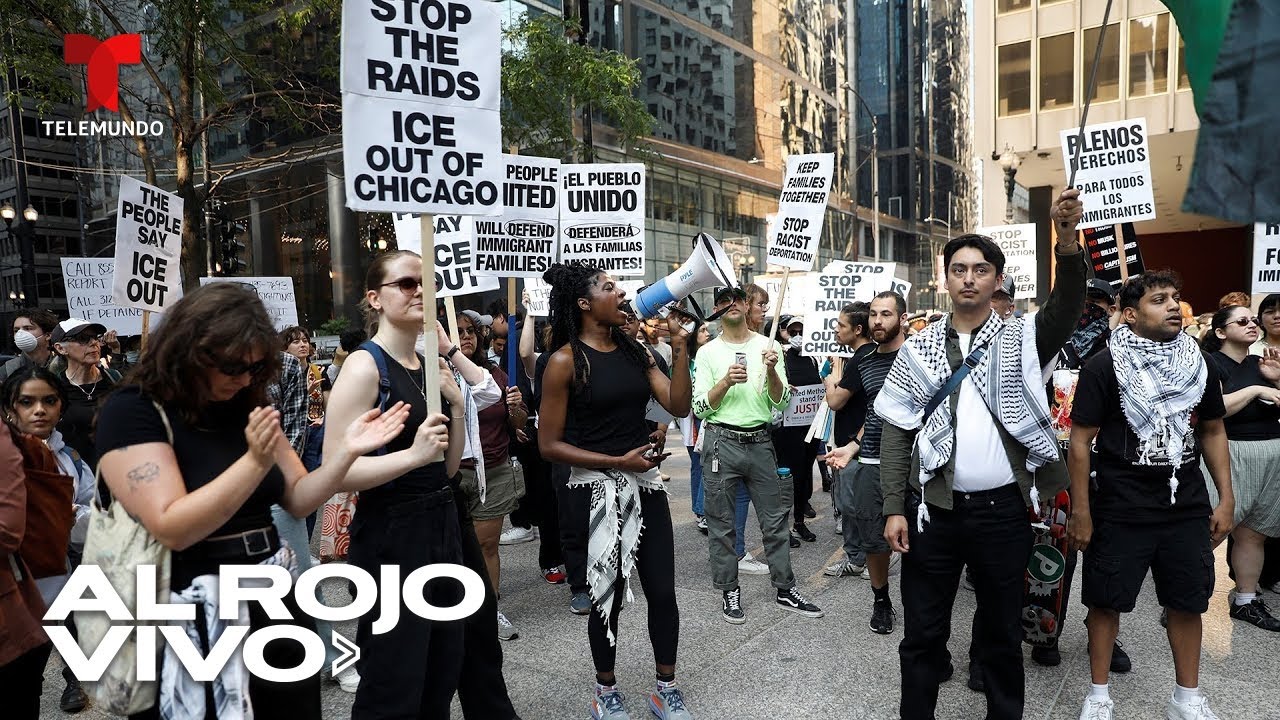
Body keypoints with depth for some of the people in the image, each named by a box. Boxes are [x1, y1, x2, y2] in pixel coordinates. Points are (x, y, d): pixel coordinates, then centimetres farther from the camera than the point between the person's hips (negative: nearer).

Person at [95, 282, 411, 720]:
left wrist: (345, 450, -10)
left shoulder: (246, 406, 6)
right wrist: (255, 462, -29)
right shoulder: (133, 410, -13)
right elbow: (171, 529, -22)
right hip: (193, 625, -6)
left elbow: (299, 499, 5)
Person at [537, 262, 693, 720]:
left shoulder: (633, 349, 6)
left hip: (645, 482, 5)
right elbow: (549, 445, -12)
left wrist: (680, 349, -9)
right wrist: (617, 462, -16)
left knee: (663, 591, 8)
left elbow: (678, 406, -2)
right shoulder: (566, 360, -11)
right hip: (597, 488, -5)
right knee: (609, 594, 9)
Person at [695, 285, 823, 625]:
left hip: (760, 441, 2)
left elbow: (780, 402, 2)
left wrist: (771, 371, -16)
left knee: (775, 518, 10)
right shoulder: (708, 352, 1)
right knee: (722, 523, 5)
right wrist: (726, 382, -18)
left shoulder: (768, 346, 5)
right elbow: (699, 408, -4)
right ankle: (729, 591, 20)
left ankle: (785, 590, 23)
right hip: (722, 441, -2)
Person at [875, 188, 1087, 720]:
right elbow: (896, 432, 2)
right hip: (933, 508, 1)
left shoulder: (1022, 339, 3)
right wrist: (894, 508, -5)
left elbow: (1065, 309, -19)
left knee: (1003, 632, 16)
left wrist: (1068, 240, -36)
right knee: (922, 633, 10)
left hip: (1002, 510, 0)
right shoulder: (918, 348, 3)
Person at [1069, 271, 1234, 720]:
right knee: (1107, 601, 6)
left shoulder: (1199, 364, 5)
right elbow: (1080, 440, -10)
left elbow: (1213, 431, 13)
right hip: (1120, 510, -4)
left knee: (1187, 602, 14)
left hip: (1187, 507, 5)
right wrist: (1080, 511, -11)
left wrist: (1226, 499, 8)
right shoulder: (1104, 367, -10)